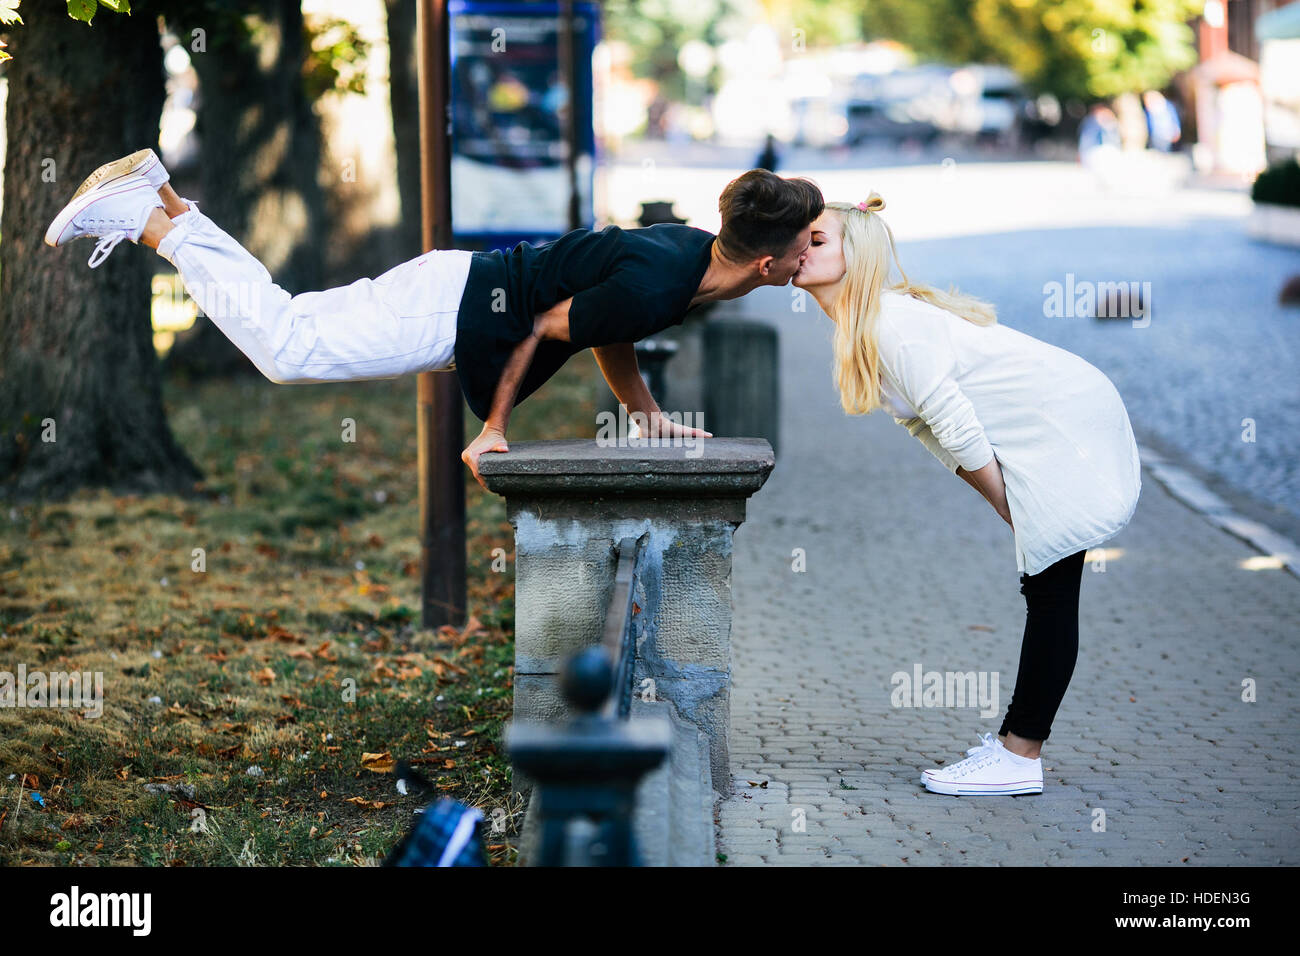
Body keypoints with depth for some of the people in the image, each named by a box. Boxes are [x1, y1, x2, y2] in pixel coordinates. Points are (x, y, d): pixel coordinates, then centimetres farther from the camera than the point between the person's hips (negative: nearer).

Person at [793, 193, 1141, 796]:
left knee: (1051, 592, -9)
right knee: (1043, 589, 10)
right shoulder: (859, 333, 12)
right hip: (1053, 429, 10)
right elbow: (934, 430, 14)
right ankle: (1020, 735, 14)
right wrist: (1018, 517, 10)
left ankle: (1020, 757, -10)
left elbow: (957, 427, -19)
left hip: (1067, 423, -10)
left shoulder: (892, 324, -19)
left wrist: (1015, 512, -9)